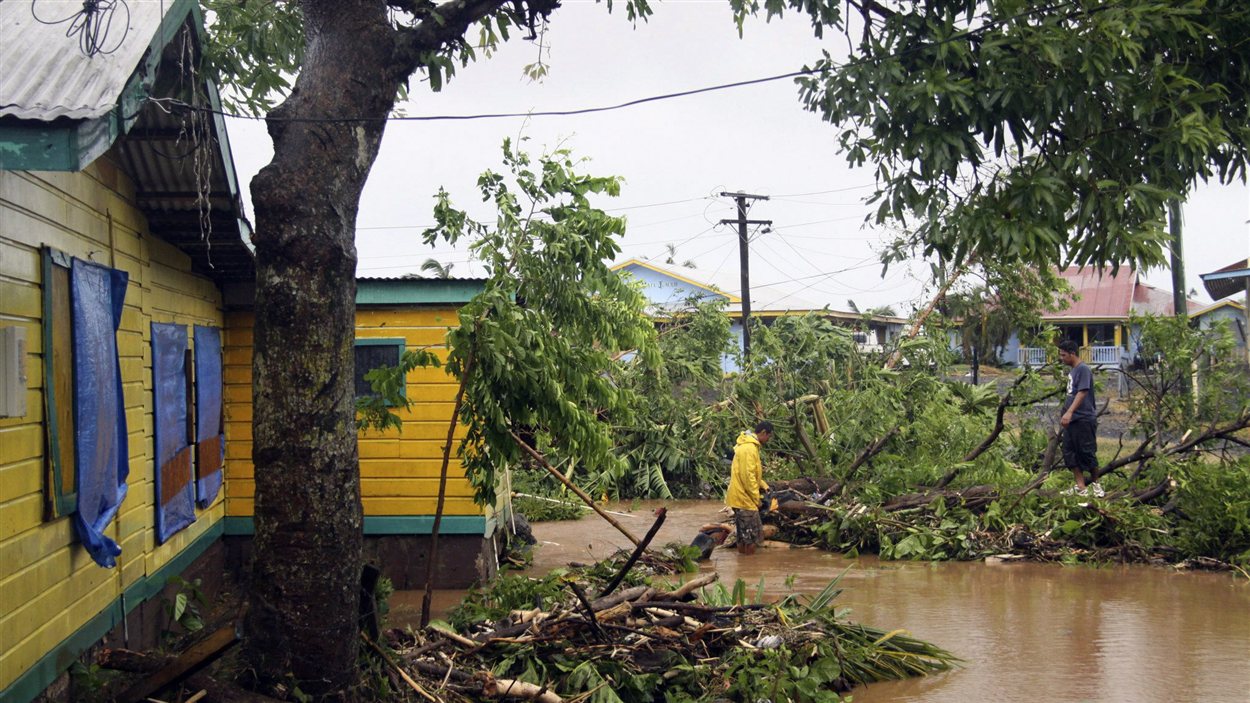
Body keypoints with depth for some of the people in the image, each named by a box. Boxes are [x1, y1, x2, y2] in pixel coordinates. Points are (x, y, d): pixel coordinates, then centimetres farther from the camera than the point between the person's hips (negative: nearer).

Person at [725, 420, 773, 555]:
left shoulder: (748, 445, 14)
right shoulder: (749, 448, -19)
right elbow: (748, 476, -23)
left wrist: (764, 485, 15)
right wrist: (757, 498, -15)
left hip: (741, 497, 10)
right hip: (745, 498, -10)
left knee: (744, 535, 15)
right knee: (751, 538, -4)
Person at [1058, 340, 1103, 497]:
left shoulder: (1083, 369, -14)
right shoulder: (1071, 370, 14)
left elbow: (1082, 392, -25)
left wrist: (1069, 412, -34)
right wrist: (1064, 411, 24)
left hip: (1084, 420, -9)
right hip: (1071, 420, 9)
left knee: (1087, 453, -1)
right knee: (1070, 453, 5)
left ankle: (1095, 483, 16)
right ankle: (1081, 487, 7)